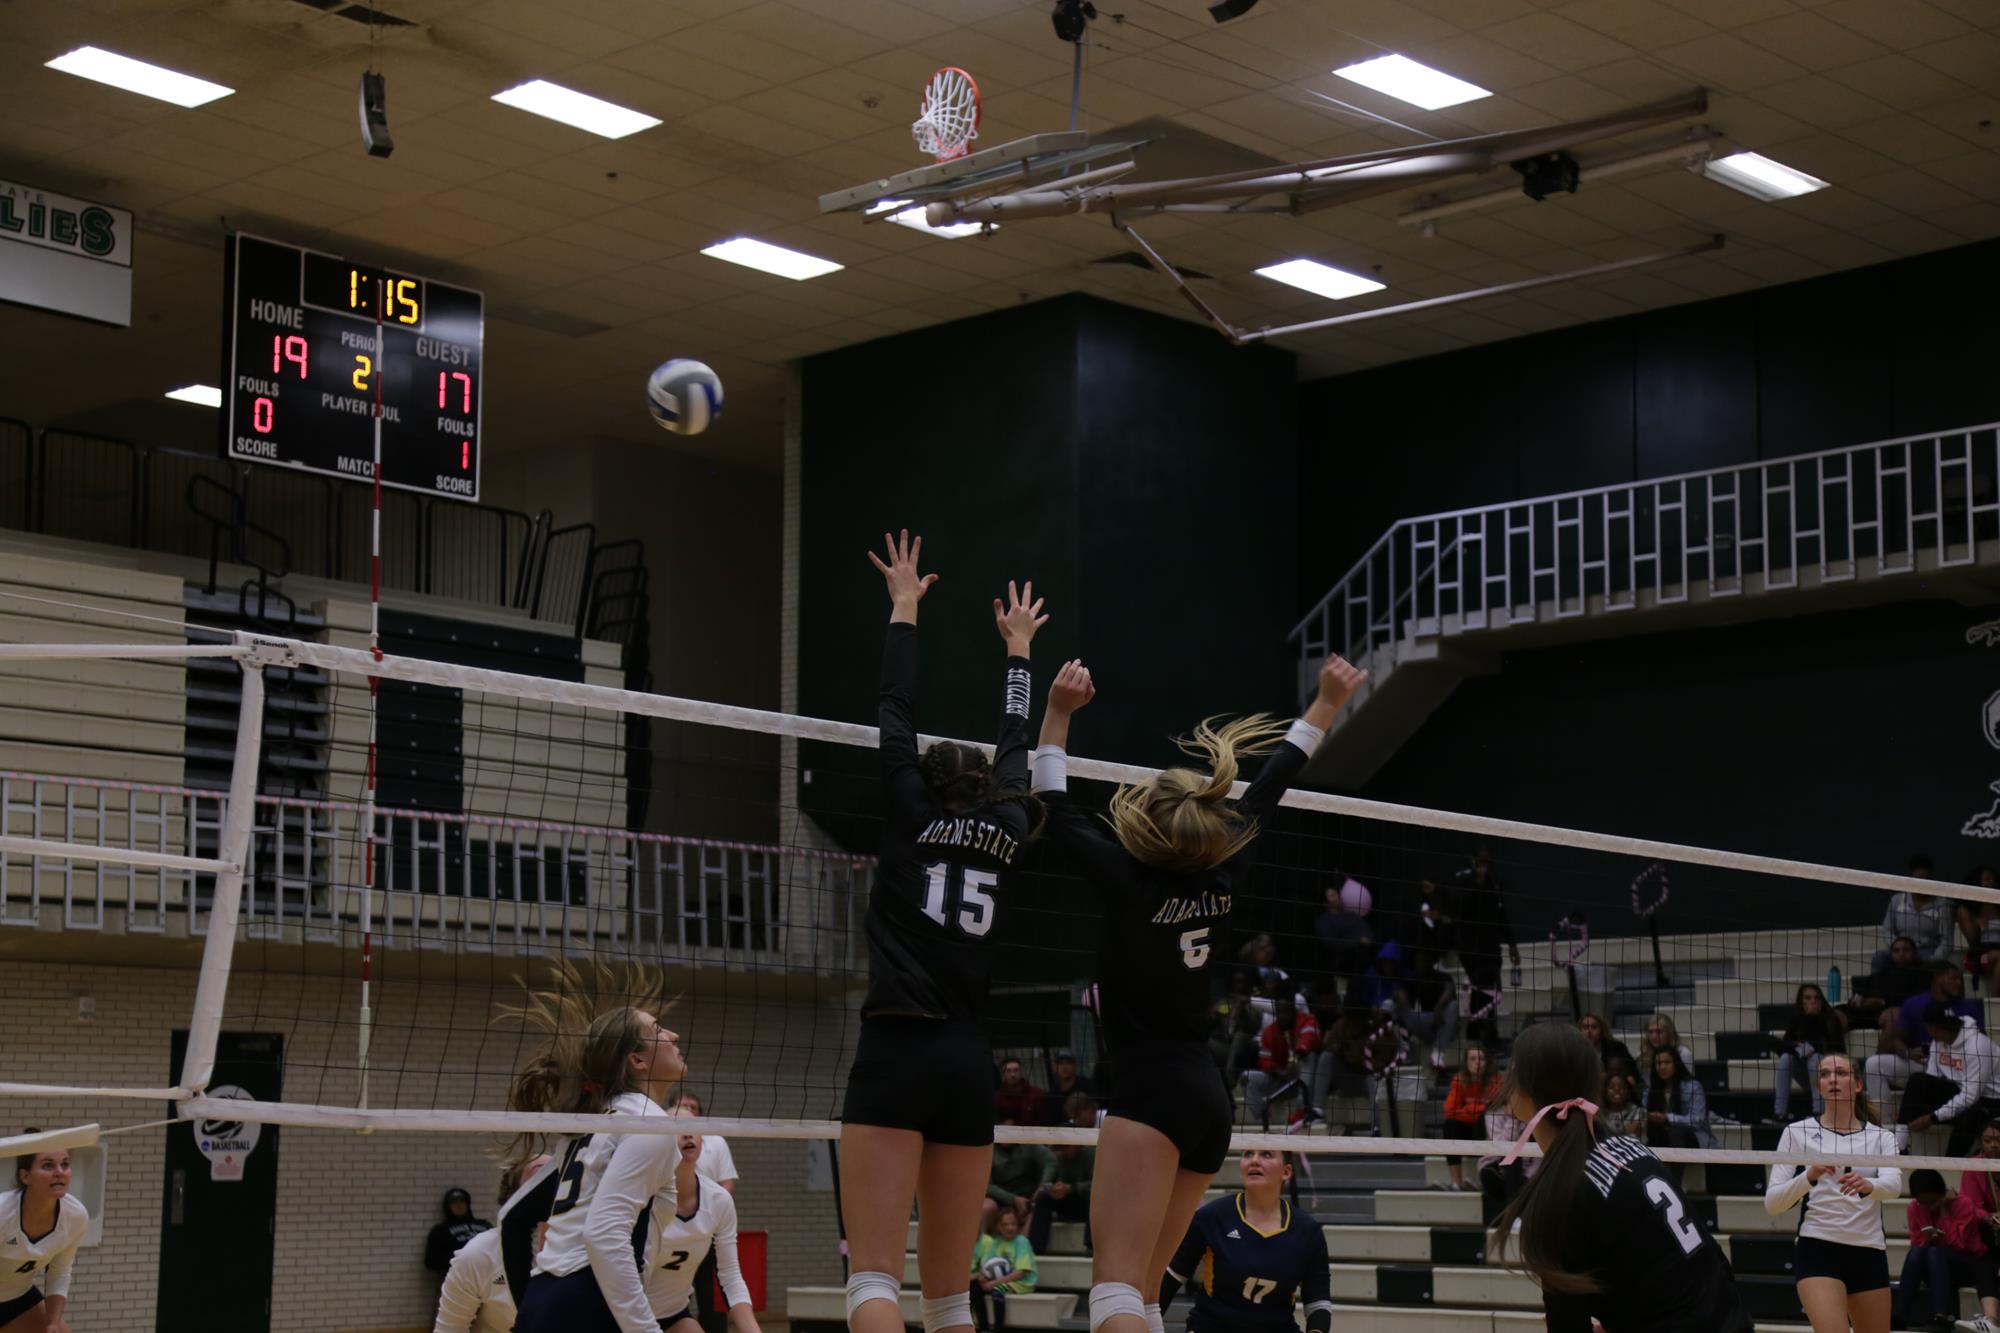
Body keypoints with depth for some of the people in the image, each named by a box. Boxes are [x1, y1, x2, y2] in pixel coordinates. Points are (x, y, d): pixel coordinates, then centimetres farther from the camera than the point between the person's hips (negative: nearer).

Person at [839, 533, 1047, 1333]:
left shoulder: (913, 814, 6)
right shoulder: (1011, 831, 14)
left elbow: (896, 712, 15)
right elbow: (1015, 749, 29)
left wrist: (904, 605, 27)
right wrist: (1018, 647, 43)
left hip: (898, 1051, -4)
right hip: (972, 1064, 4)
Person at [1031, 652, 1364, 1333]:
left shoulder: (1129, 880, -10)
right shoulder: (1223, 878, 5)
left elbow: (1056, 810, 2)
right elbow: (1266, 791, 18)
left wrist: (1058, 712, 8)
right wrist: (1327, 703, 29)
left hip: (1150, 1093, -8)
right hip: (1208, 1098, 8)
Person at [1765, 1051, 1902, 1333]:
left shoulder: (1881, 1137, 9)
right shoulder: (1797, 1133, 3)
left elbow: (1894, 1184, -12)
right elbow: (1772, 1203, -4)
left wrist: (1868, 1185, -35)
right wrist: (1809, 1176, -22)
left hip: (1870, 1254, 4)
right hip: (1818, 1249, -4)